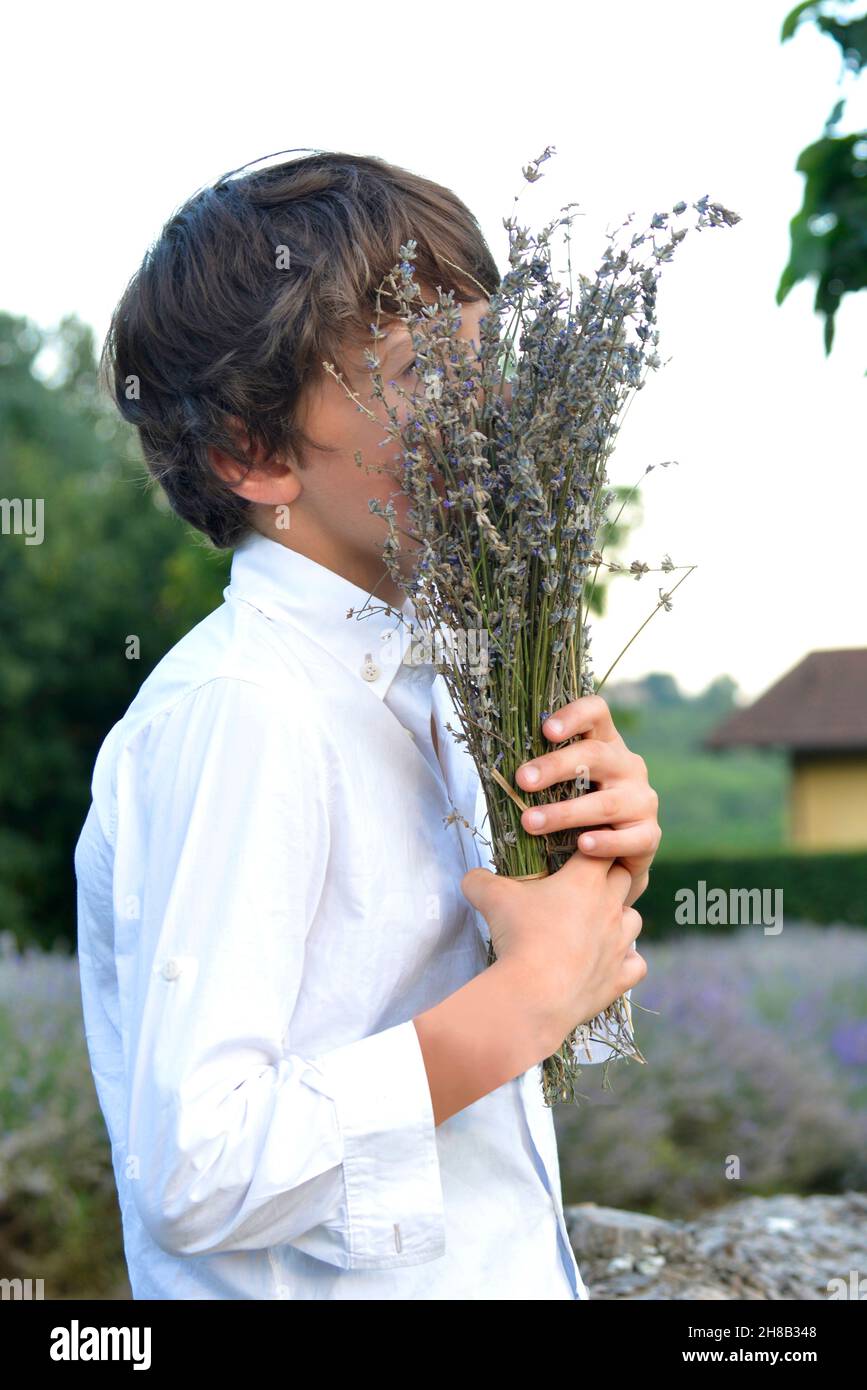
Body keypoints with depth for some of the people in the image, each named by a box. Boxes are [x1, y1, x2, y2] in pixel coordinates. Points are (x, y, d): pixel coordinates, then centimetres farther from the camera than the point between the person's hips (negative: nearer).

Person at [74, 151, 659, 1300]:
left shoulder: (411, 682, 2)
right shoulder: (234, 712, -24)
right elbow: (196, 1169, -31)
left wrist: (608, 880, -8)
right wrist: (533, 997, -24)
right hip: (346, 1288, -8)